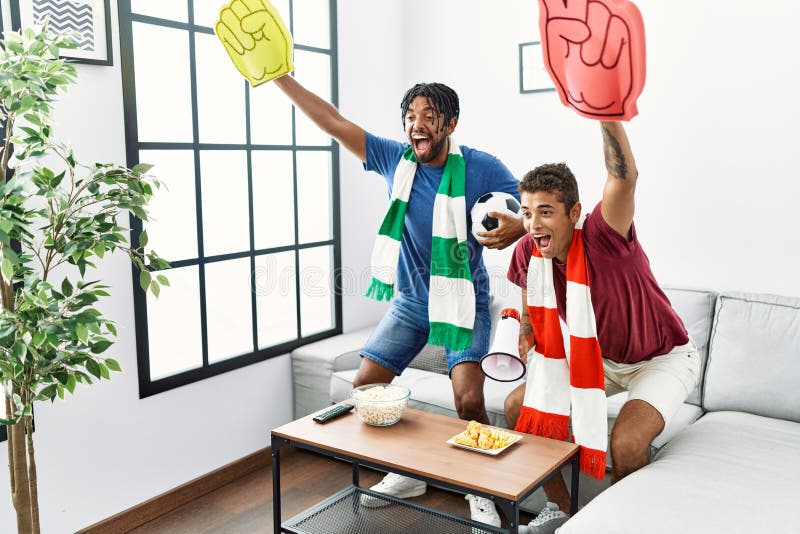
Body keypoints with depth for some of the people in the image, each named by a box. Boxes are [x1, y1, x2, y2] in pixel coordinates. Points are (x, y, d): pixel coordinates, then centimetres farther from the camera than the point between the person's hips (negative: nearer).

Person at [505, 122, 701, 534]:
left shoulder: (602, 238, -33)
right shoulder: (528, 254, -16)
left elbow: (624, 178, -55)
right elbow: (532, 307, 8)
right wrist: (522, 330, -8)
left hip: (663, 357, -6)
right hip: (595, 357, 6)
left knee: (626, 443, -28)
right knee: (519, 407, -2)